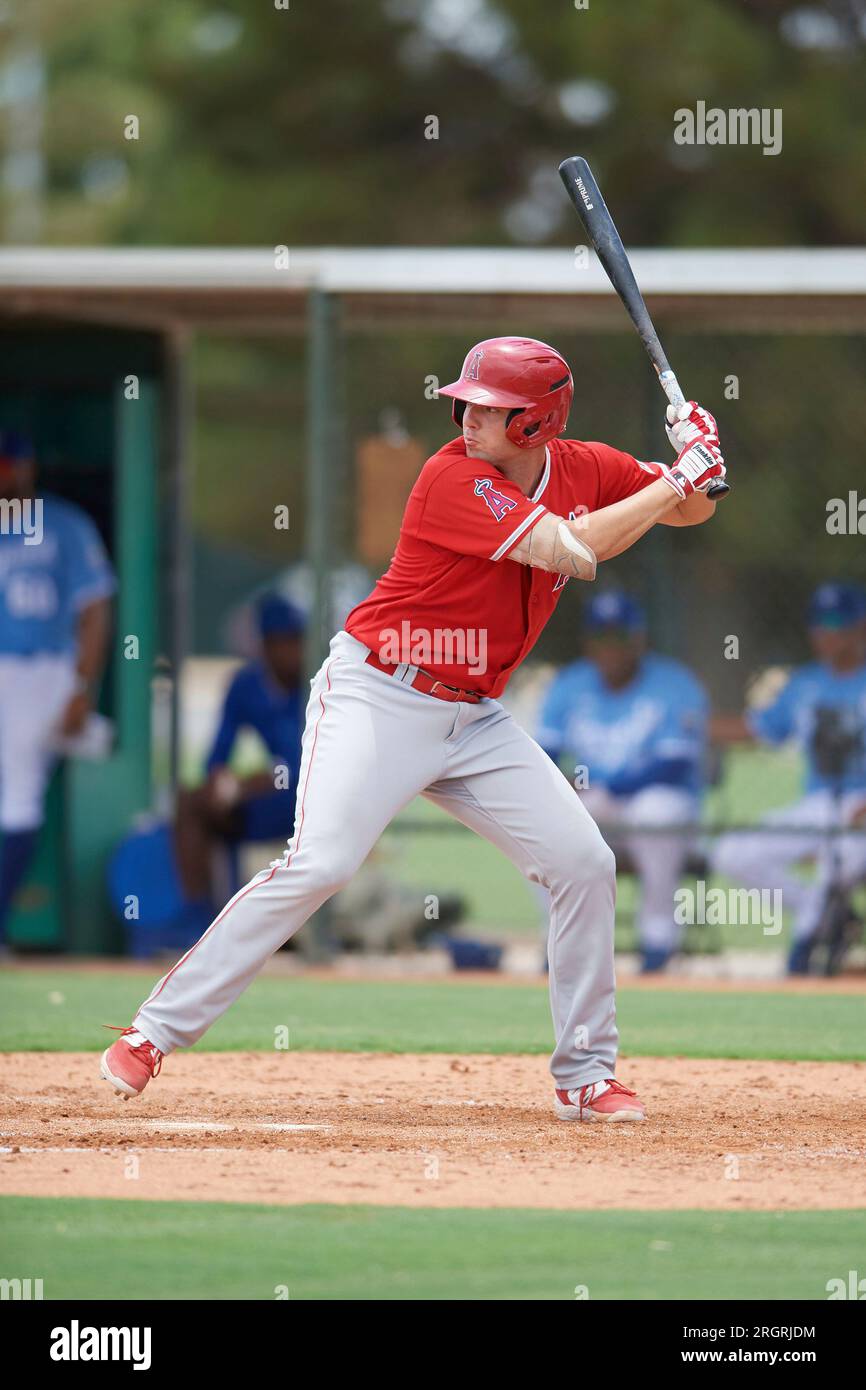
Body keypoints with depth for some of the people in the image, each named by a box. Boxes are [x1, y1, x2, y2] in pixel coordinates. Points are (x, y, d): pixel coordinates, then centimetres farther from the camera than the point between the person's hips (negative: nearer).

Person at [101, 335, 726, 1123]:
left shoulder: (584, 471, 2)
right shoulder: (454, 478, -19)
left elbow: (691, 511, 14)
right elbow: (573, 550, -28)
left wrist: (699, 463, -9)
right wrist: (678, 476, -23)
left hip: (473, 717, 7)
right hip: (377, 698, -7)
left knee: (584, 864, -2)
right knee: (319, 865, -21)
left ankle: (586, 1075, 9)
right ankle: (154, 1032, -14)